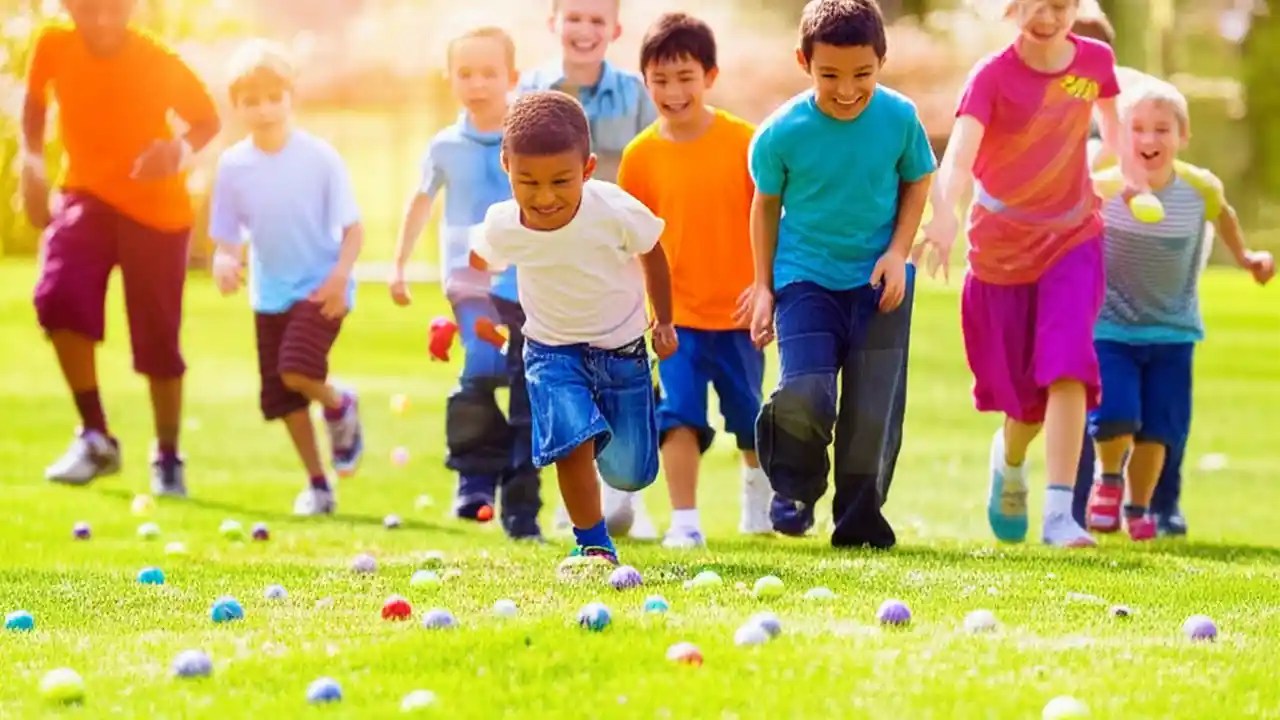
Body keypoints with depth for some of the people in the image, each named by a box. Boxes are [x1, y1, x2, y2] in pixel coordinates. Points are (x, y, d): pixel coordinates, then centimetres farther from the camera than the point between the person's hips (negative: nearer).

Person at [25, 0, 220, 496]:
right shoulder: (54, 46, -14)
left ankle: (167, 458, 25)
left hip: (157, 209, -2)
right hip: (86, 194, 2)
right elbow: (35, 101, 7)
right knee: (59, 297, -24)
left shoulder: (160, 64, -20)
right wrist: (32, 161, -6)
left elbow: (208, 120, -6)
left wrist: (181, 151, -27)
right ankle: (95, 437, -9)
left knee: (157, 340, 2)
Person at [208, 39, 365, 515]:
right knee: (281, 397, 6)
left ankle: (340, 406, 10)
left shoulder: (320, 158, -11)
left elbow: (352, 228, -7)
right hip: (270, 294, 4)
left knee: (296, 372, -24)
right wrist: (224, 262, -21)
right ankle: (317, 484, 21)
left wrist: (340, 275, -23)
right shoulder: (233, 166, -3)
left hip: (321, 288, -4)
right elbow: (227, 237, 2)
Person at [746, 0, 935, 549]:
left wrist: (898, 252, -6)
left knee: (874, 408, -1)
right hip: (805, 277, -1)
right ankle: (796, 489, 11)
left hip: (879, 280, 1)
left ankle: (859, 518, 17)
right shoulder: (781, 133, -13)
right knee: (804, 396, -18)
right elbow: (766, 204, 2)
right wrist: (763, 288, 4)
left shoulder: (900, 118, -10)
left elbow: (916, 182, 7)